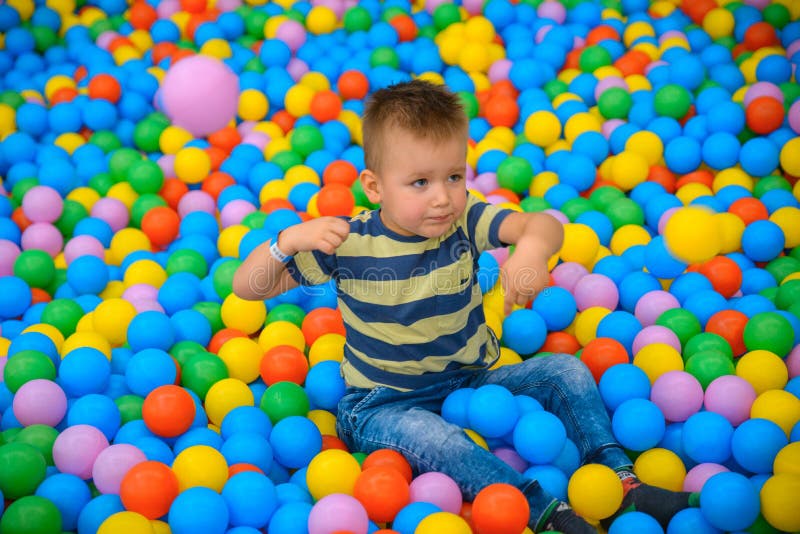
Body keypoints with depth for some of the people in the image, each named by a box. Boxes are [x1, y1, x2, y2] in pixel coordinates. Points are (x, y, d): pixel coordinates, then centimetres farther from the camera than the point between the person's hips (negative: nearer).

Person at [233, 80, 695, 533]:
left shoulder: (465, 220, -9)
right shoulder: (349, 242, -16)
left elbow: (544, 225, -25)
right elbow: (247, 287, -12)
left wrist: (531, 248, -50)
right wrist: (289, 240, -32)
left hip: (472, 381, 4)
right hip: (386, 403, -4)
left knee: (566, 371, -7)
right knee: (435, 438, -36)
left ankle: (618, 477, -6)